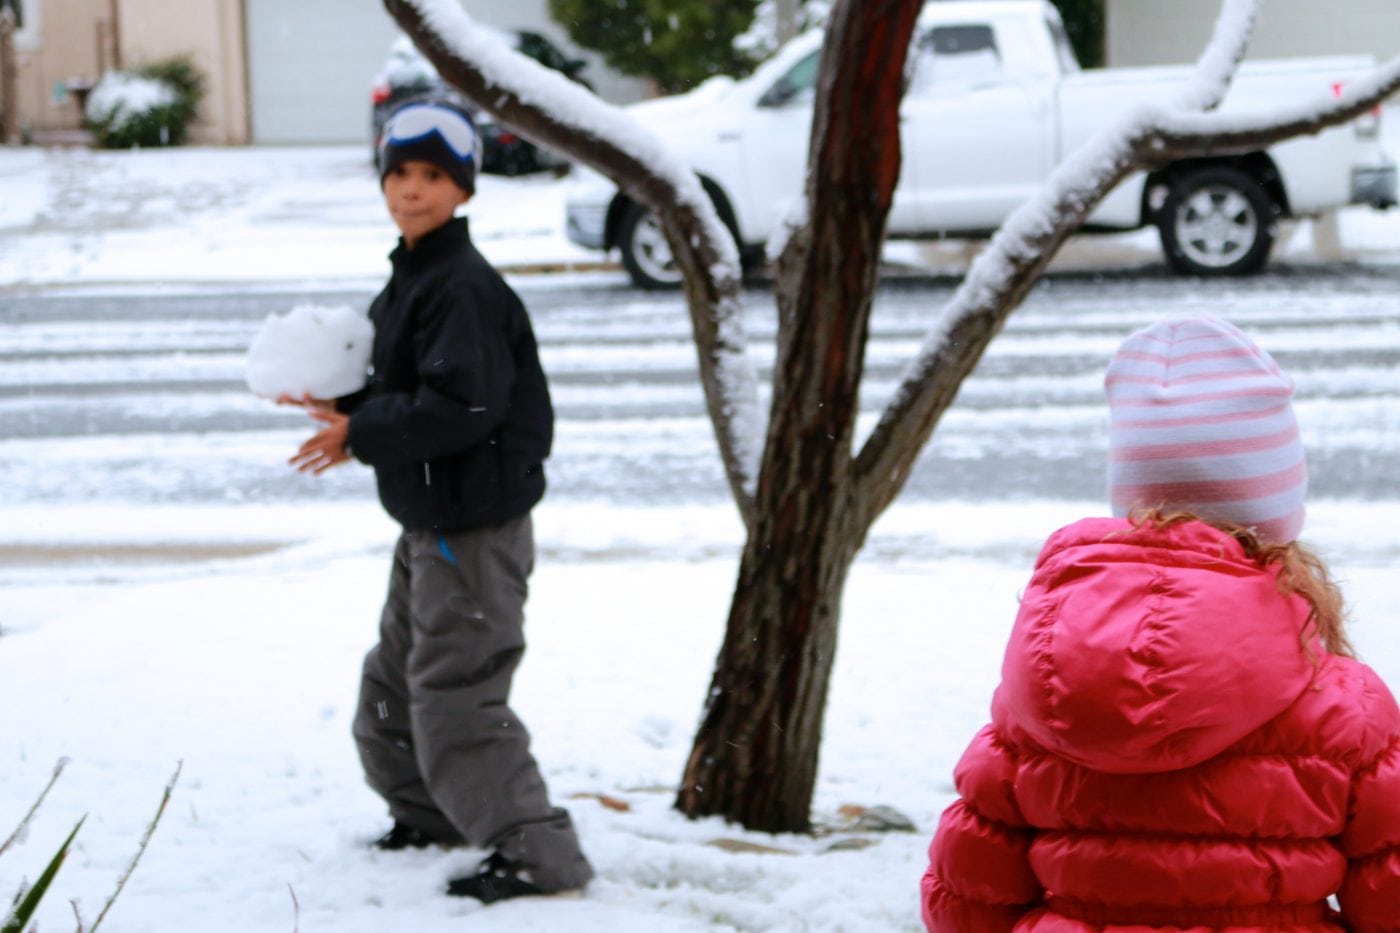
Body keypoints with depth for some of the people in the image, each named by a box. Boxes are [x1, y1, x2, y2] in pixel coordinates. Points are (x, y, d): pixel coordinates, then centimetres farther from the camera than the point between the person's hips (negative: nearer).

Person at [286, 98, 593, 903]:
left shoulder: (465, 287, -20)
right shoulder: (413, 278, 12)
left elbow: (462, 406, -28)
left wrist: (361, 435, -21)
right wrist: (345, 405, 1)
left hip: (474, 530, -11)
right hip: (433, 524, 11)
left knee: (457, 699, -9)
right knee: (394, 684, 23)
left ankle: (537, 853, -3)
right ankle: (430, 816, 41)